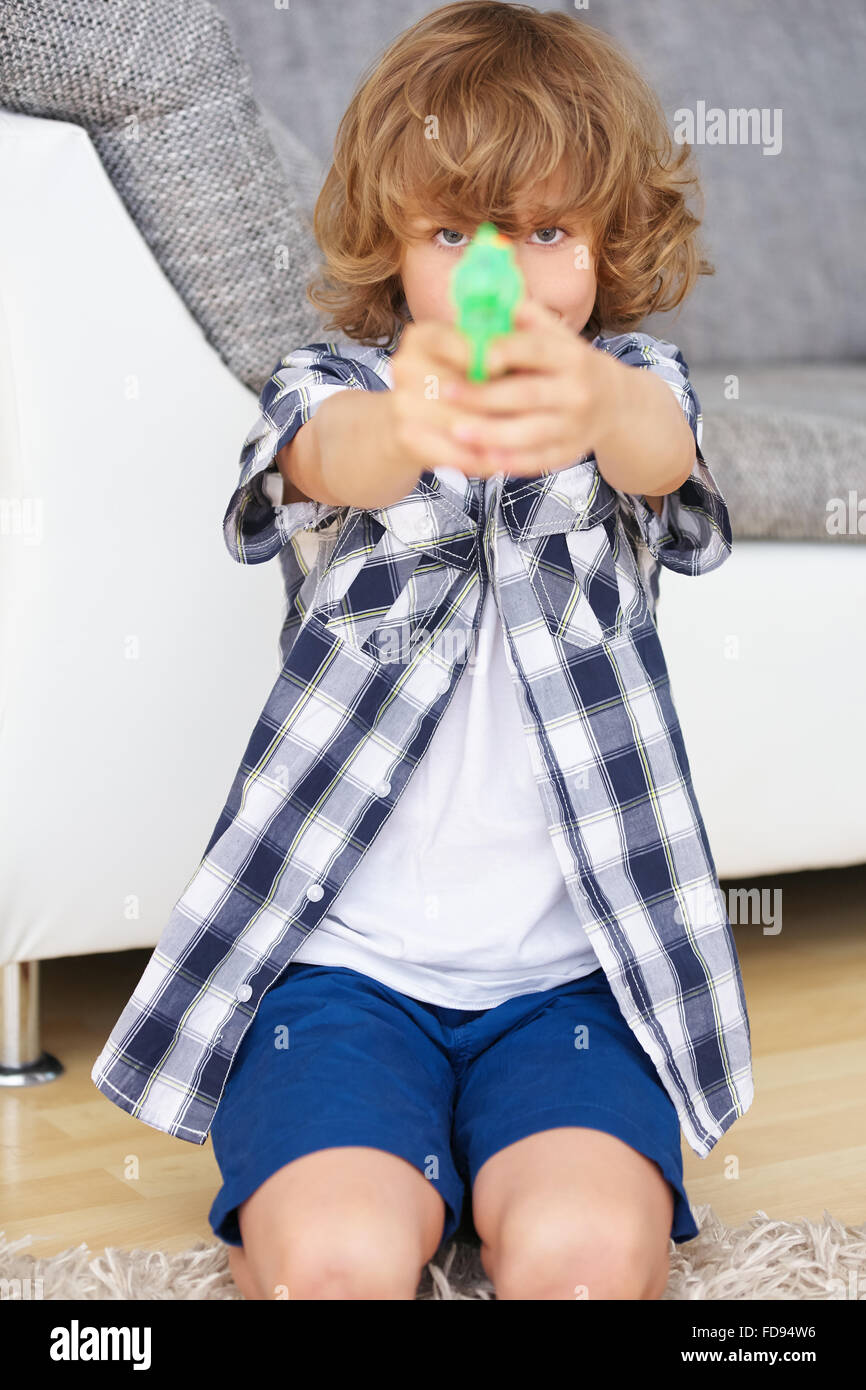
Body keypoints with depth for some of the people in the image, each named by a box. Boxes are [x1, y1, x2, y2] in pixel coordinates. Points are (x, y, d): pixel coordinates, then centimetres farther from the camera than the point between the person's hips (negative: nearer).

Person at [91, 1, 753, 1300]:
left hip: (573, 970, 1)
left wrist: (592, 408, -47)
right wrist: (408, 423, -49)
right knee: (333, 1253, -26)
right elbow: (329, 454, -23)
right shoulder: (332, 384, 3)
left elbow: (660, 448, -21)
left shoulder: (630, 383, 6)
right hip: (344, 952, 0)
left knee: (587, 1245, -26)